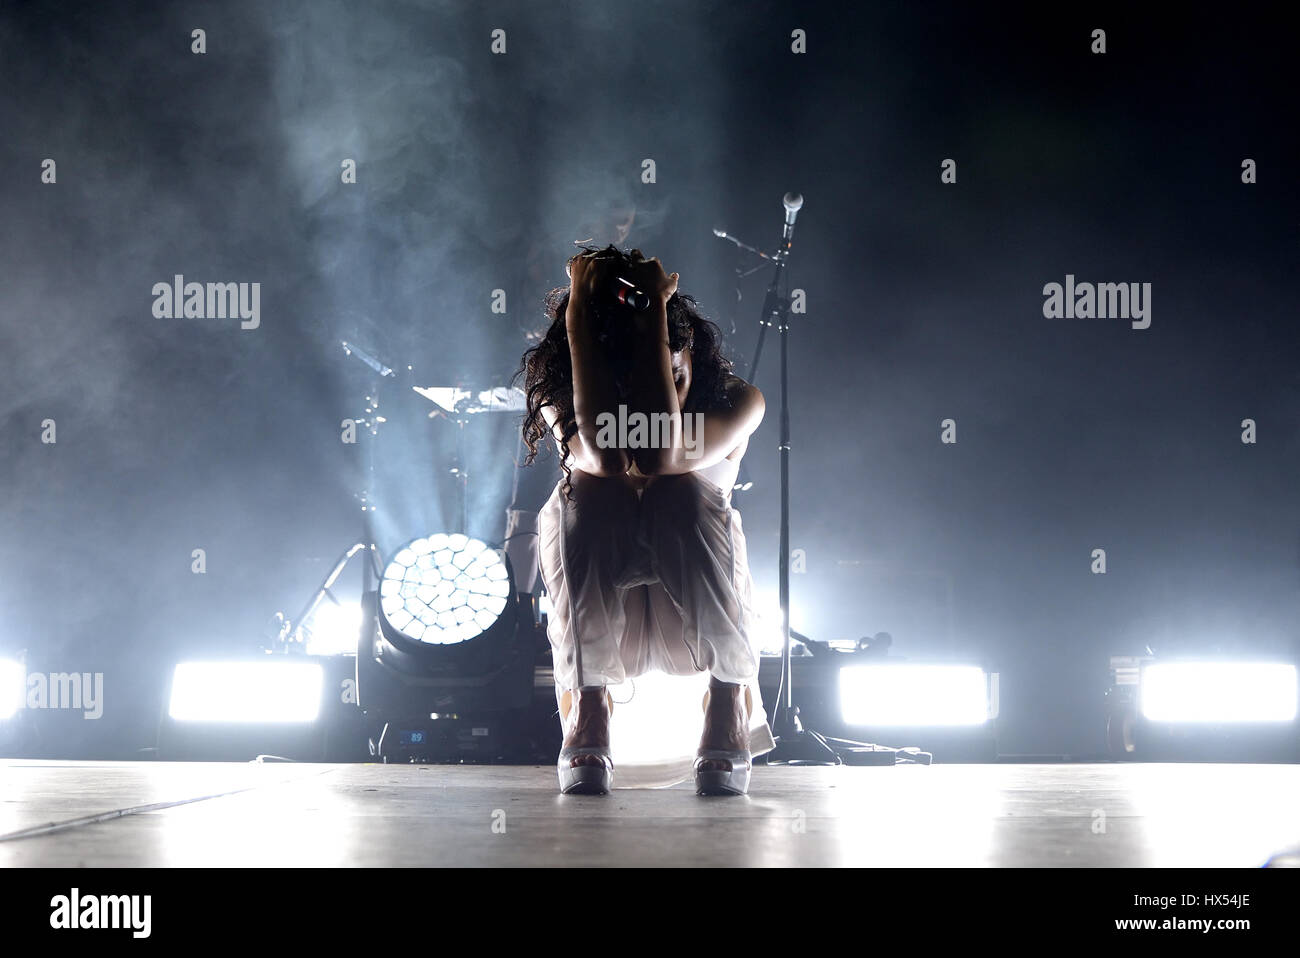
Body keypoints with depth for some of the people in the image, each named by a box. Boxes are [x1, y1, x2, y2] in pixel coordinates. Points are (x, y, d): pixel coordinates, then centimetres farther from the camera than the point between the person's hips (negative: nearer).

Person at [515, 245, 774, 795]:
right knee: (585, 492, -28)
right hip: (600, 631, 1)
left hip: (698, 626, -1)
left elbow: (659, 455, -32)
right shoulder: (559, 405, -10)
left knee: (688, 492, -30)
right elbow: (605, 455, -33)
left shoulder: (738, 404, -11)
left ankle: (729, 706, -19)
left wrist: (654, 312, -30)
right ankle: (588, 711, -21)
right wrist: (578, 315, -32)